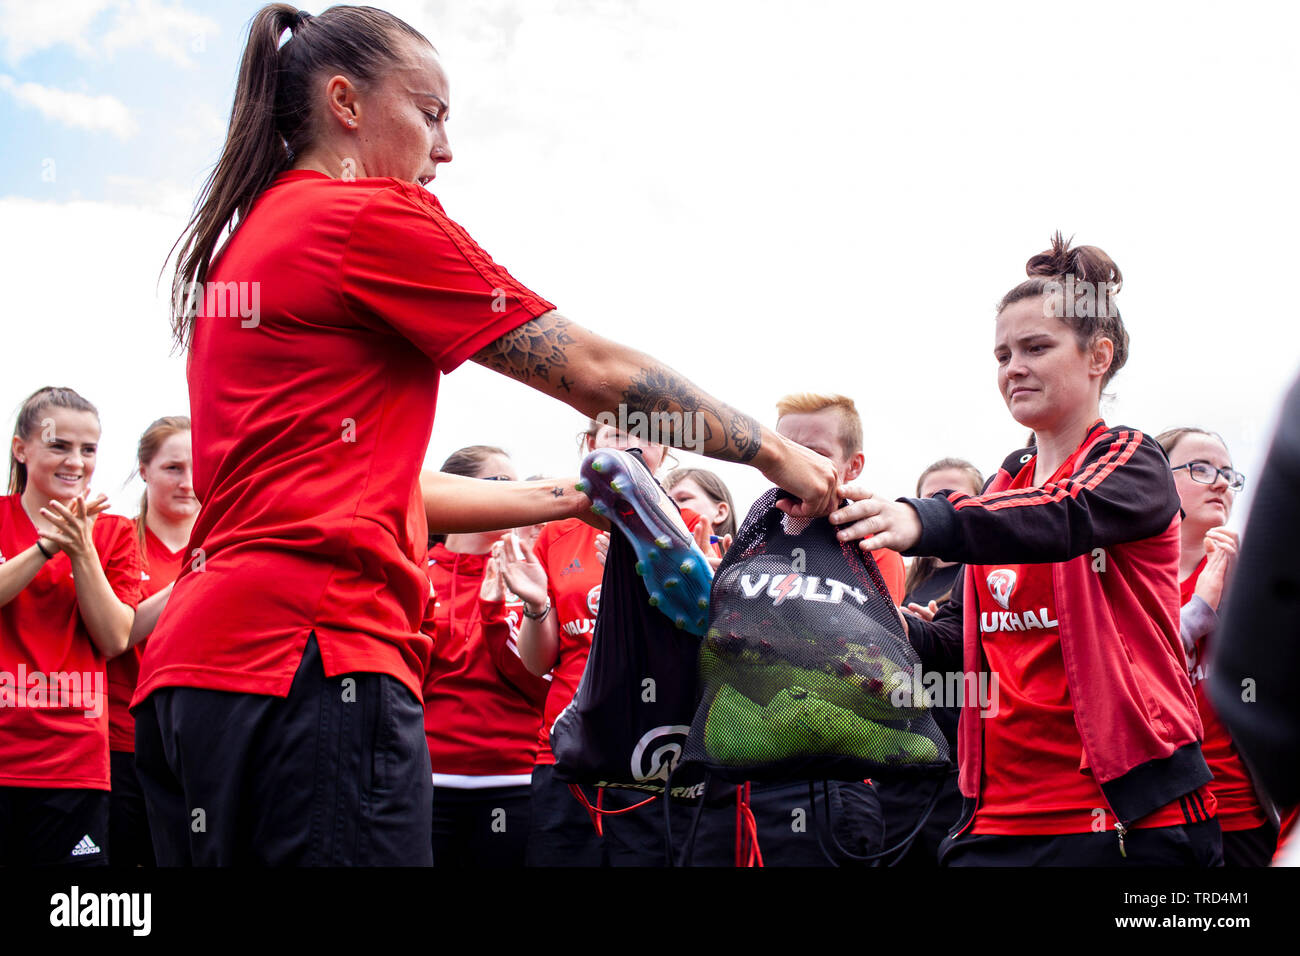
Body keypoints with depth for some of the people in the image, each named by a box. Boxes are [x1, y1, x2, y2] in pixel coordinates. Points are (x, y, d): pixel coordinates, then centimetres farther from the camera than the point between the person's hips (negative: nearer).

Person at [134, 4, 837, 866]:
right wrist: (775, 454, 10)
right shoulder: (375, 216, -3)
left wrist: (560, 497, 25)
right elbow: (597, 371, -1)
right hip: (313, 651, -9)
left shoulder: (238, 244, 23)